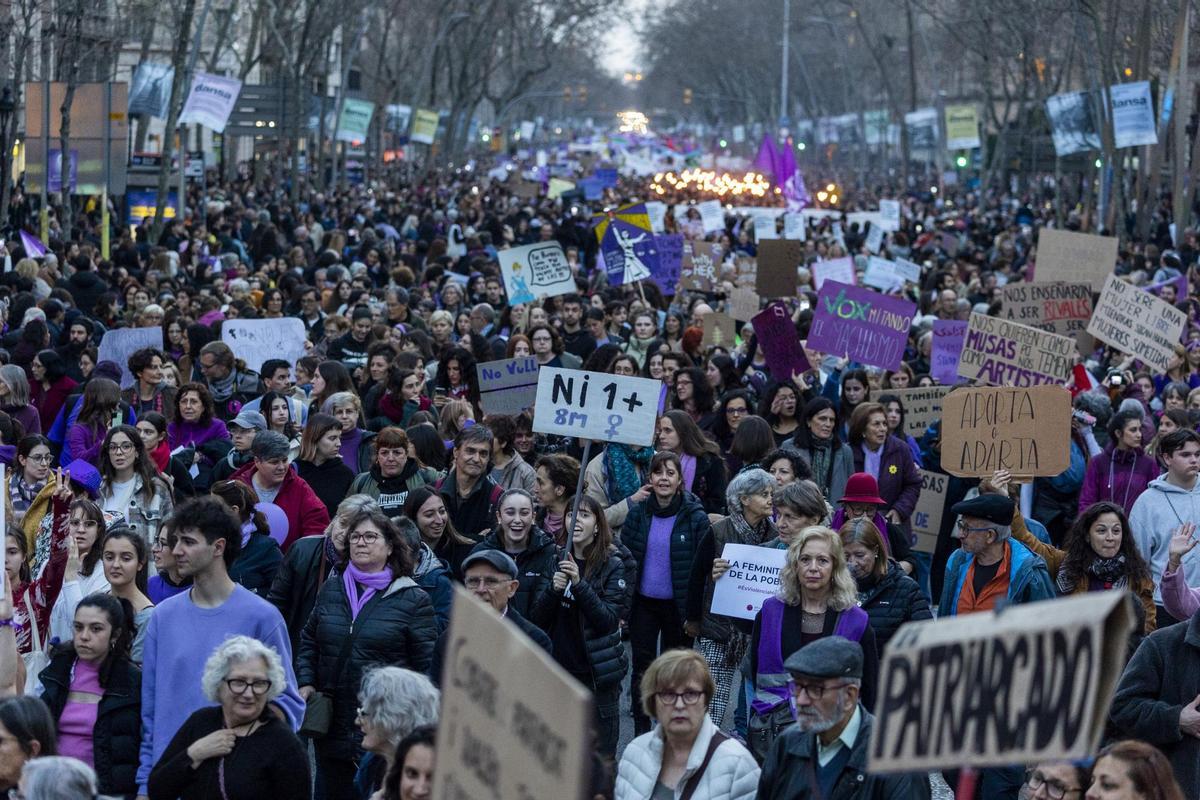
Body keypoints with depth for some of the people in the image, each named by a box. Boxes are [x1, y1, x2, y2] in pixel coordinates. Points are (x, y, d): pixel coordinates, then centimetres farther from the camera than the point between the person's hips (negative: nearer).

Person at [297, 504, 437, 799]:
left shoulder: (413, 599, -3)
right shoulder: (330, 591, 11)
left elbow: (427, 664, -2)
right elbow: (308, 642, 22)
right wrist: (306, 683, 6)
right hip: (333, 727, 5)